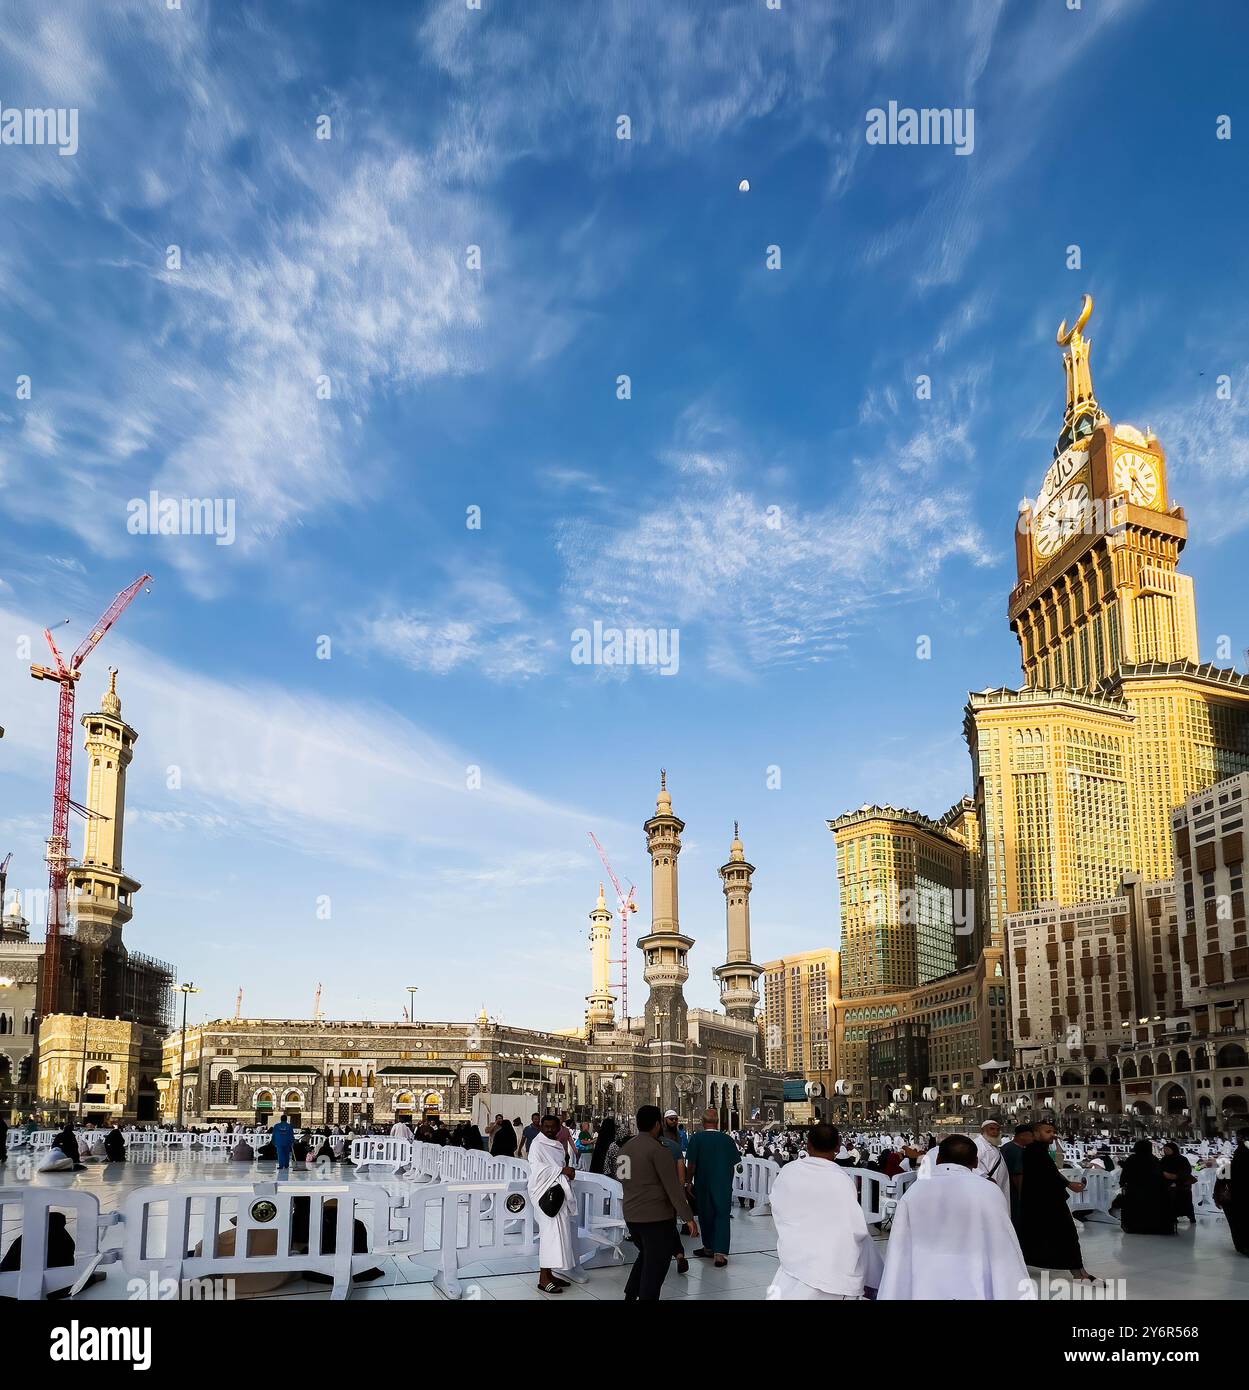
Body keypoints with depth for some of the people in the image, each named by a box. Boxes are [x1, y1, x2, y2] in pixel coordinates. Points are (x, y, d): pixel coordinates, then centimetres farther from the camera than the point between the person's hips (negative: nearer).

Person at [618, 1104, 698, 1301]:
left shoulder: (625, 1148, 7)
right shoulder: (658, 1150, -15)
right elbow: (673, 1187, -17)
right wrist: (688, 1217, -15)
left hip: (631, 1216, 8)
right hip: (657, 1217, -8)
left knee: (645, 1256, 25)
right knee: (655, 1265, 3)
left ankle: (630, 1297, 26)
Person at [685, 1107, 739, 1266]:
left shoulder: (697, 1138, -11)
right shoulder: (728, 1140, -5)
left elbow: (691, 1165, -10)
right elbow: (733, 1165, 3)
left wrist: (688, 1182, 3)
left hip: (703, 1186, -1)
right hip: (724, 1185, 1)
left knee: (706, 1216, 15)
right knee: (722, 1216, 3)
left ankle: (709, 1248, 29)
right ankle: (720, 1254, -7)